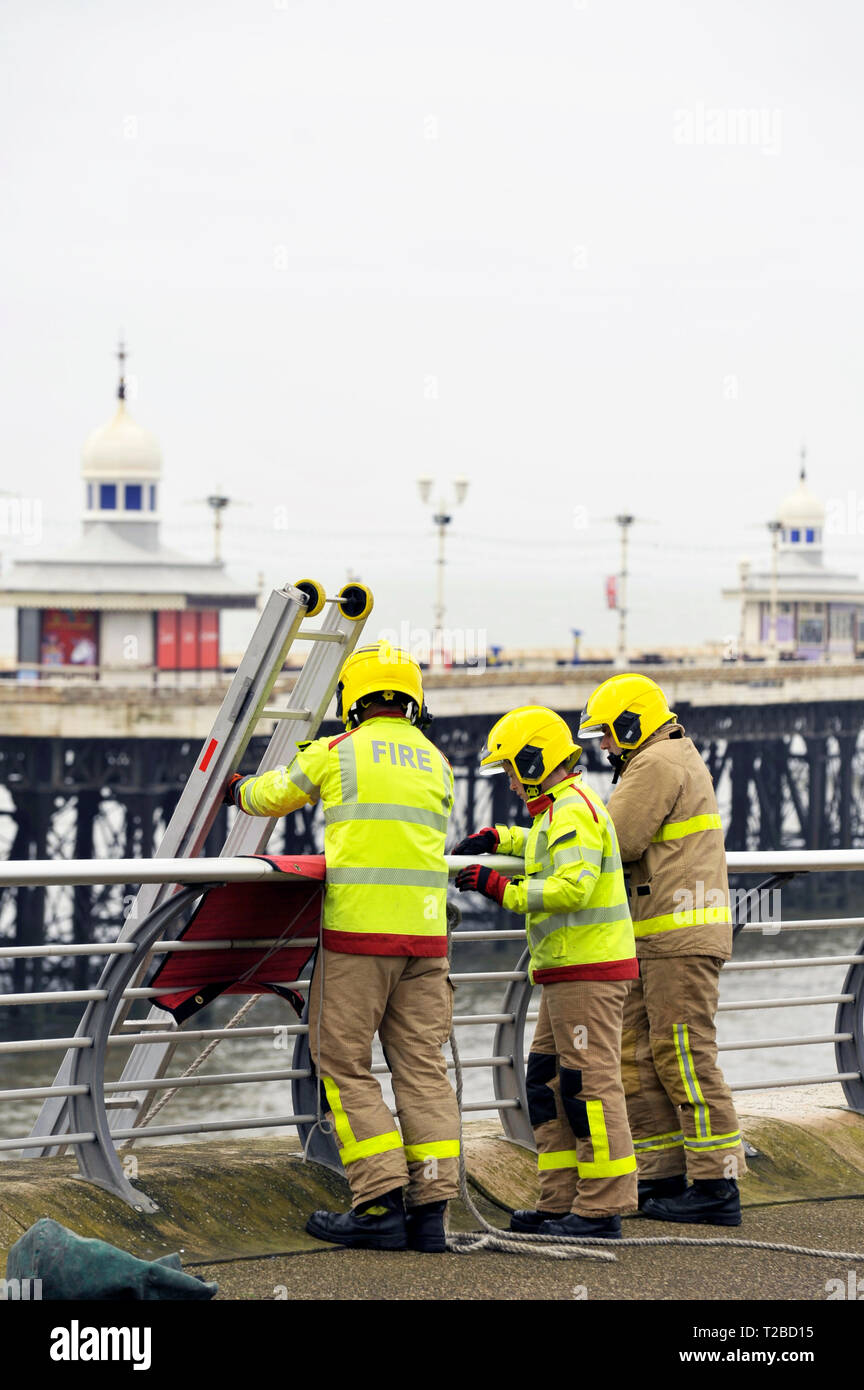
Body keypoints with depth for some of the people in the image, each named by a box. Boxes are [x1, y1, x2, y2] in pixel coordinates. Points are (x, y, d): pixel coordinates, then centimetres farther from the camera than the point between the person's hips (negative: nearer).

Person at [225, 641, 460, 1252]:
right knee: (422, 1065, 7)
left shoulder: (336, 754, 1)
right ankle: (431, 1209, 1)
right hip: (426, 932, 5)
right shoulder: (437, 763, 13)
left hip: (358, 930, -4)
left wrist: (239, 789, 39)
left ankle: (382, 1205, -7)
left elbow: (274, 794, 17)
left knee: (344, 1063, 2)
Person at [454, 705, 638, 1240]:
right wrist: (496, 837, 28)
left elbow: (572, 887, -26)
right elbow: (545, 845, 43)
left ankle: (603, 1209, -7)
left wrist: (501, 888, -20)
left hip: (588, 973, -11)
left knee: (589, 1084, -9)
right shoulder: (560, 809, 19)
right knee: (550, 1082, 12)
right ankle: (562, 1202, 14)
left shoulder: (573, 810, -14)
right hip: (569, 973, 11)